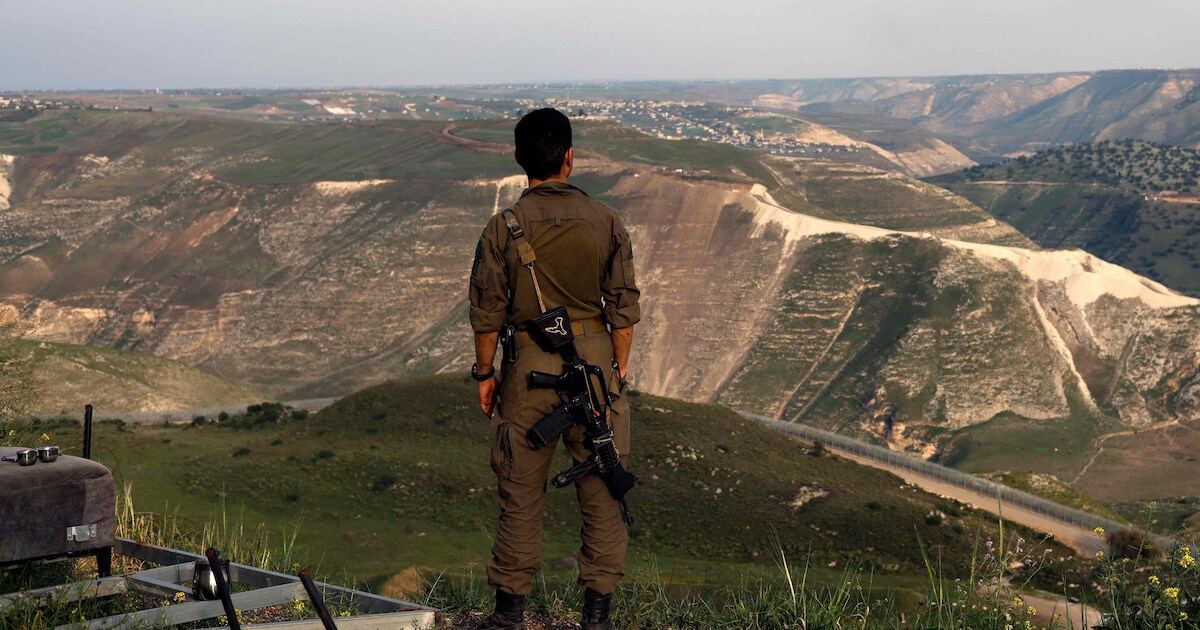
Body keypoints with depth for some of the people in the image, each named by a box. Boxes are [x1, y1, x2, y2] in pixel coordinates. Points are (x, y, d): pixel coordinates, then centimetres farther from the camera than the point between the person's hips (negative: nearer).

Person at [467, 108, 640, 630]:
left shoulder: (503, 227, -7)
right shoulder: (604, 220, -2)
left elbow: (487, 311, -4)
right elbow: (623, 306, 0)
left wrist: (484, 373, 8)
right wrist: (619, 372, 9)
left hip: (529, 364, -1)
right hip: (594, 356, 1)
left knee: (521, 489, 8)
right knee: (599, 489, 8)